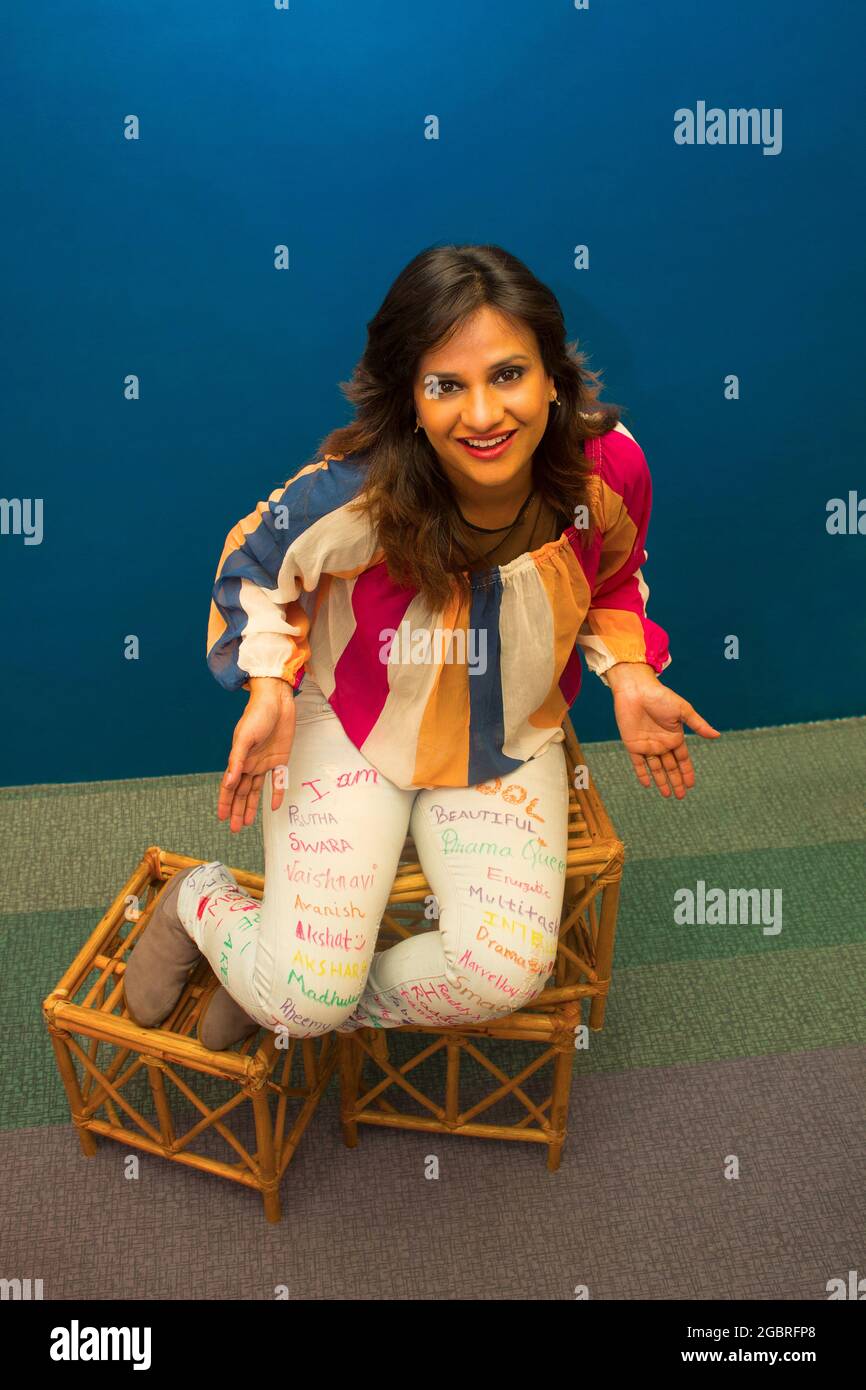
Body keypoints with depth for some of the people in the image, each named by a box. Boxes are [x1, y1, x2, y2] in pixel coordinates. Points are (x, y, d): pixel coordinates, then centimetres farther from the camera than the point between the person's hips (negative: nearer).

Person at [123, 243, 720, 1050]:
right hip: (349, 723, -3)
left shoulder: (609, 468, -19)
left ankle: (289, 1000, 12)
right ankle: (201, 903, 26)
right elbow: (257, 564, -6)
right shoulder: (356, 495, -28)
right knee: (306, 991, -13)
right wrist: (269, 688, -18)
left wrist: (629, 676, -11)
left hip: (509, 740, 3)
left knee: (507, 973, -18)